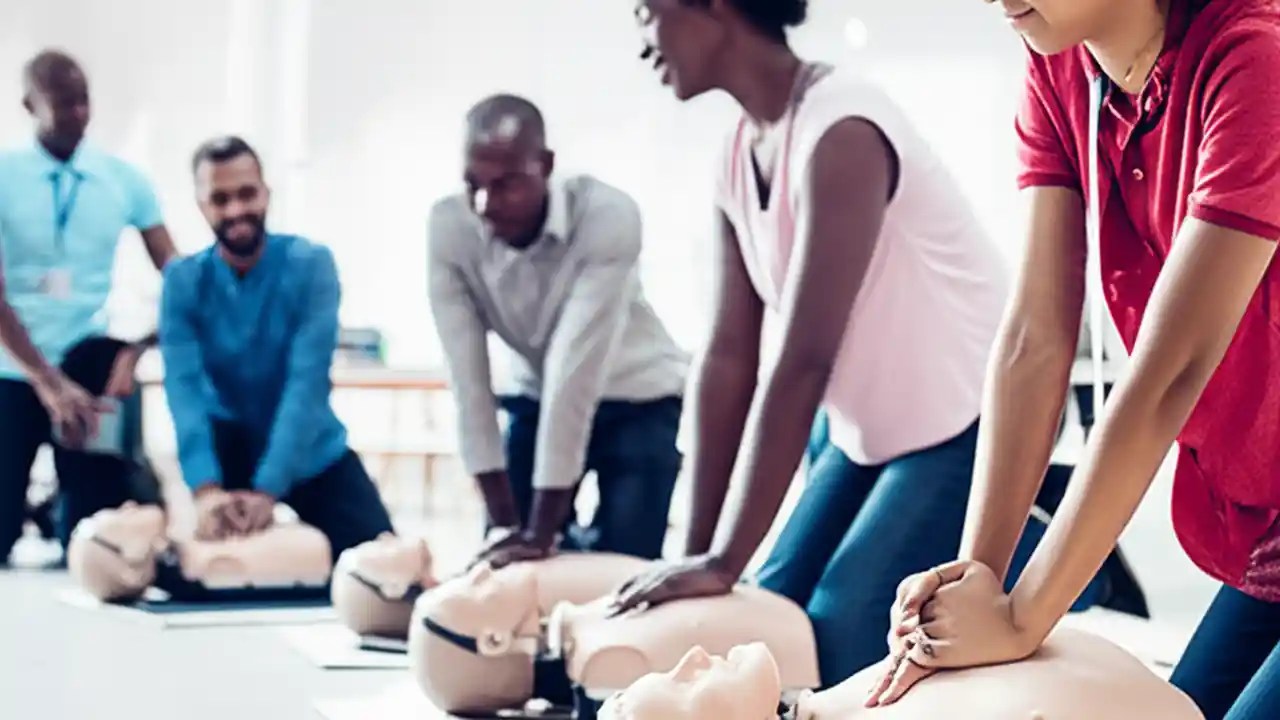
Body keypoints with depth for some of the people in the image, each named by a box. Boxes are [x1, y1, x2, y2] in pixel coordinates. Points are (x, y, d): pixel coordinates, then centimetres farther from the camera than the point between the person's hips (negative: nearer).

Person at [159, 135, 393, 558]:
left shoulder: (310, 265, -17)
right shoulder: (183, 281, -12)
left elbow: (307, 381, -26)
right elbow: (183, 388, -25)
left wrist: (266, 490, -38)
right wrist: (206, 488, -43)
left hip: (311, 455, -1)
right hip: (229, 453, 1)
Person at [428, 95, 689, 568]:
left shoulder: (606, 216, -34)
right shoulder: (449, 226, -24)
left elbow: (577, 369, -37)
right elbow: (468, 374, -23)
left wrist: (542, 530, -37)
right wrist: (503, 520, -24)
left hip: (637, 400, -3)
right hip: (539, 400, 3)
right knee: (503, 566, -6)